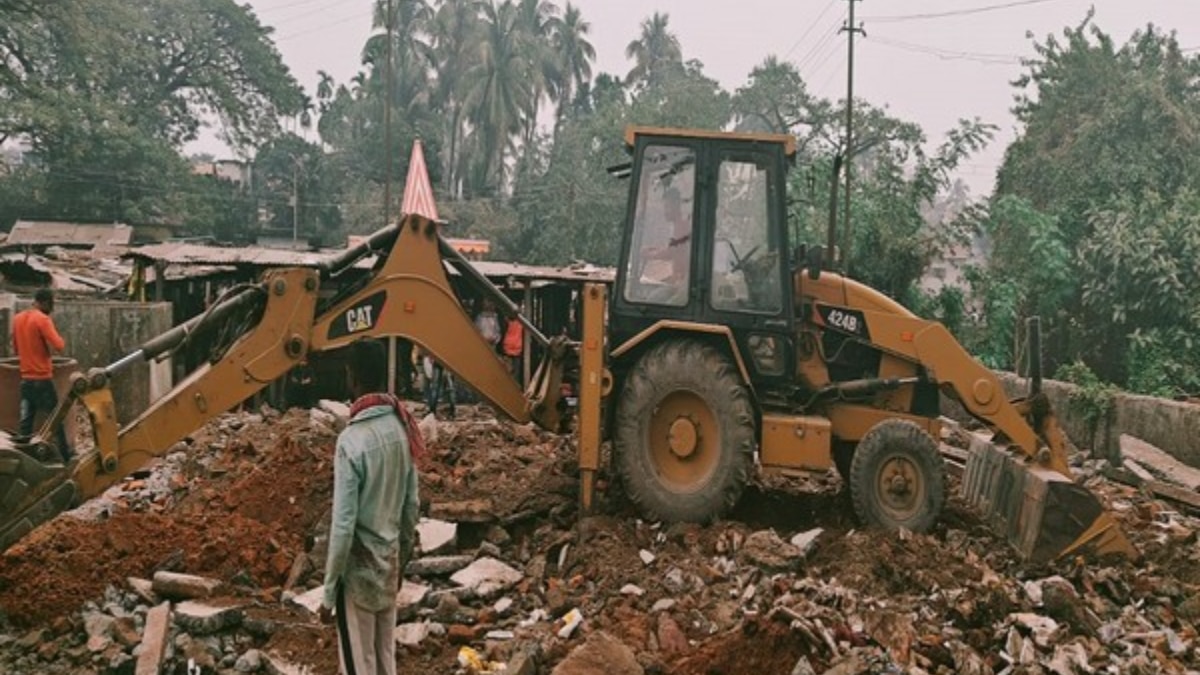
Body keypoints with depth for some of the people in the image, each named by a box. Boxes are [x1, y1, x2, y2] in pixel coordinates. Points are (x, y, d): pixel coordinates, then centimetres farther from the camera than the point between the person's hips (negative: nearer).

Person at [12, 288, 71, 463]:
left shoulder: (17, 319, 9)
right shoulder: (42, 319, -14)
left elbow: (16, 349, 21)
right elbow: (59, 347, -22)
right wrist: (61, 341, -3)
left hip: (25, 378, 7)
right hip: (42, 379, -7)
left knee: (26, 420, 7)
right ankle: (65, 456, 10)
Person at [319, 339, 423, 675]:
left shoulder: (351, 439, -22)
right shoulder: (403, 429, -2)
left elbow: (343, 525, -20)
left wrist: (328, 592, -11)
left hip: (359, 570, -6)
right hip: (389, 564, 6)